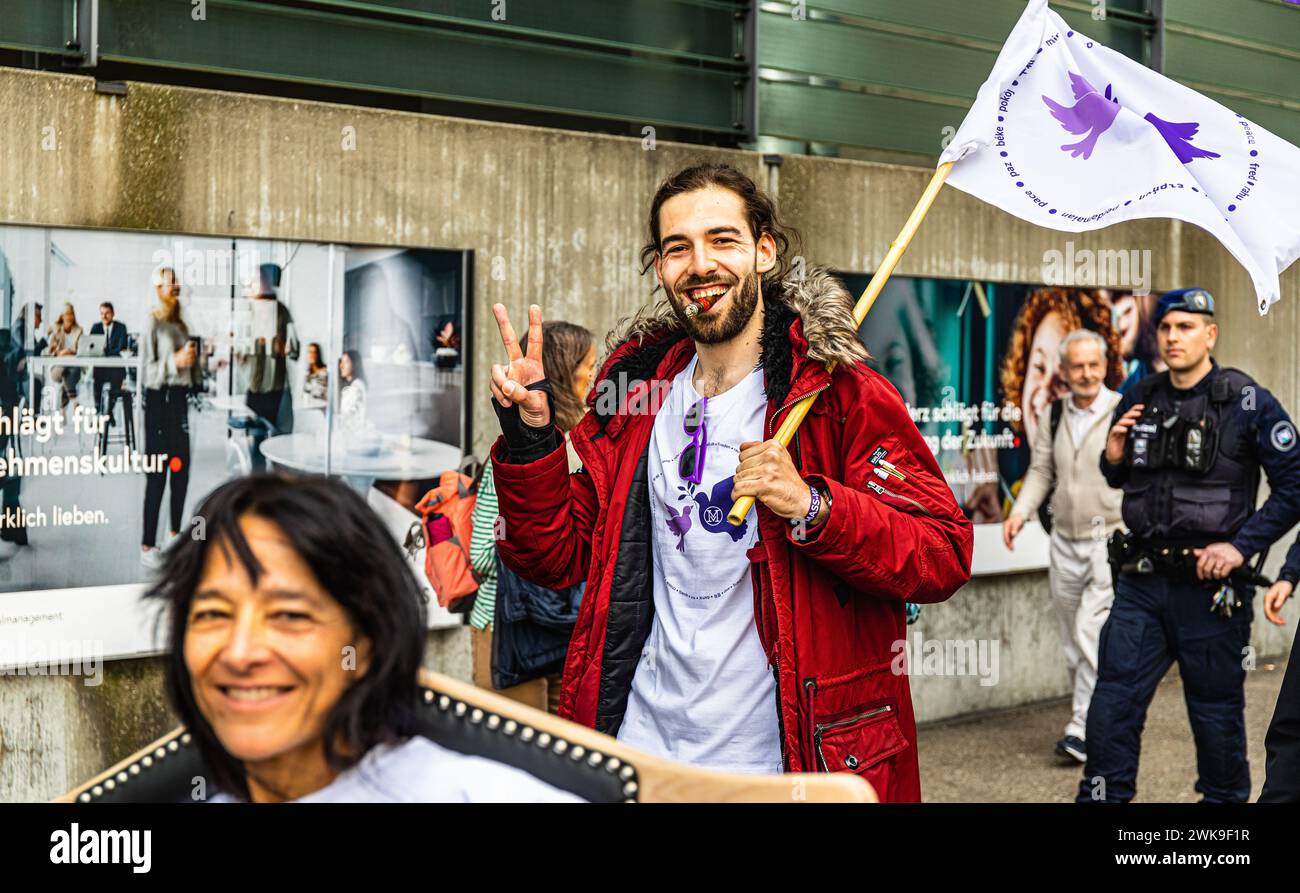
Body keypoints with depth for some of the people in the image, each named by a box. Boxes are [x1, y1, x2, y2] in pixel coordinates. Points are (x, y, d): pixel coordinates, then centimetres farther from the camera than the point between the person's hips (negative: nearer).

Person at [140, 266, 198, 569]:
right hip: (159, 398, -8)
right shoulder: (152, 321, -9)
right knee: (157, 474, -7)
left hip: (179, 397, 8)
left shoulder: (180, 323, 15)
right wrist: (175, 361, -24)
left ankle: (175, 534, 28)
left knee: (181, 469, 14)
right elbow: (146, 368, -15)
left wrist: (192, 359, 7)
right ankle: (147, 546, -3)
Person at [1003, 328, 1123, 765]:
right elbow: (1041, 471, 11)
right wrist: (1020, 512, -2)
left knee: (1091, 633, -14)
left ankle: (1083, 729, -8)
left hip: (1112, 540, -6)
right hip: (1066, 543, 6)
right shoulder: (1051, 415, 7)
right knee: (1073, 642, 11)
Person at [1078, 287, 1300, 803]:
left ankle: (1225, 796, 29)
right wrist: (1113, 458, -3)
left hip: (1208, 584, -4)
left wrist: (1241, 546, -14)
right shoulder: (1138, 401, 6)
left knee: (1216, 709, 10)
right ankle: (1102, 795, 12)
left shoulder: (1247, 402, -8)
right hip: (1140, 584, 4)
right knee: (1113, 699, 2)